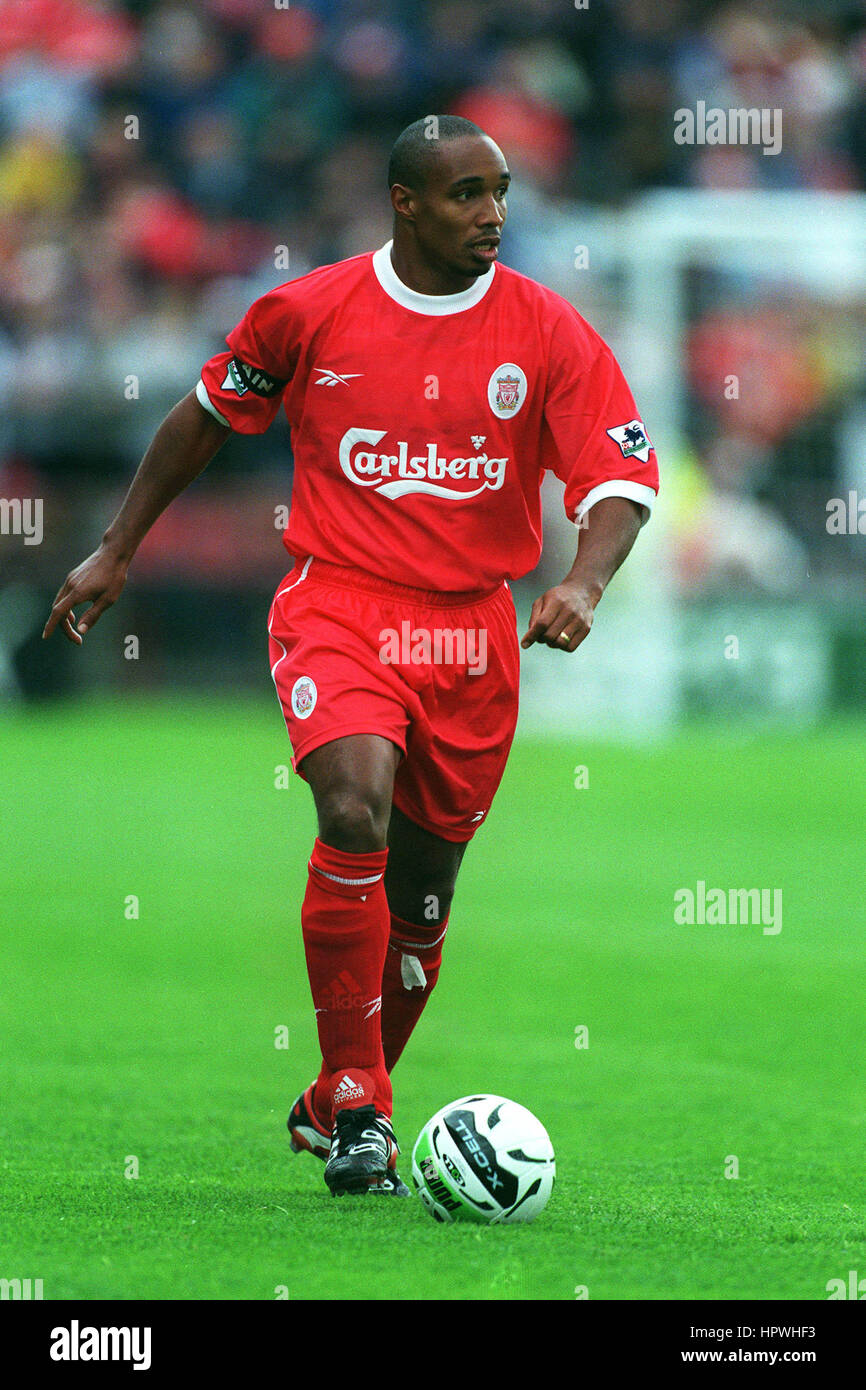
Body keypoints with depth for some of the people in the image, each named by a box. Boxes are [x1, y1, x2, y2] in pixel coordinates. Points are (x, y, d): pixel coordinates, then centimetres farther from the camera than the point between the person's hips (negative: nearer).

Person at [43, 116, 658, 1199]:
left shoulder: (548, 334, -2)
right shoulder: (308, 312, -1)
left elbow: (623, 475, -6)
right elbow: (206, 416, 14)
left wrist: (584, 583, -26)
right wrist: (116, 553, 16)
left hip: (472, 628, 2)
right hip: (337, 608, -2)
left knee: (418, 895, 9)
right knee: (355, 809, -28)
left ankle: (334, 1110, 32)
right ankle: (359, 1107, -20)